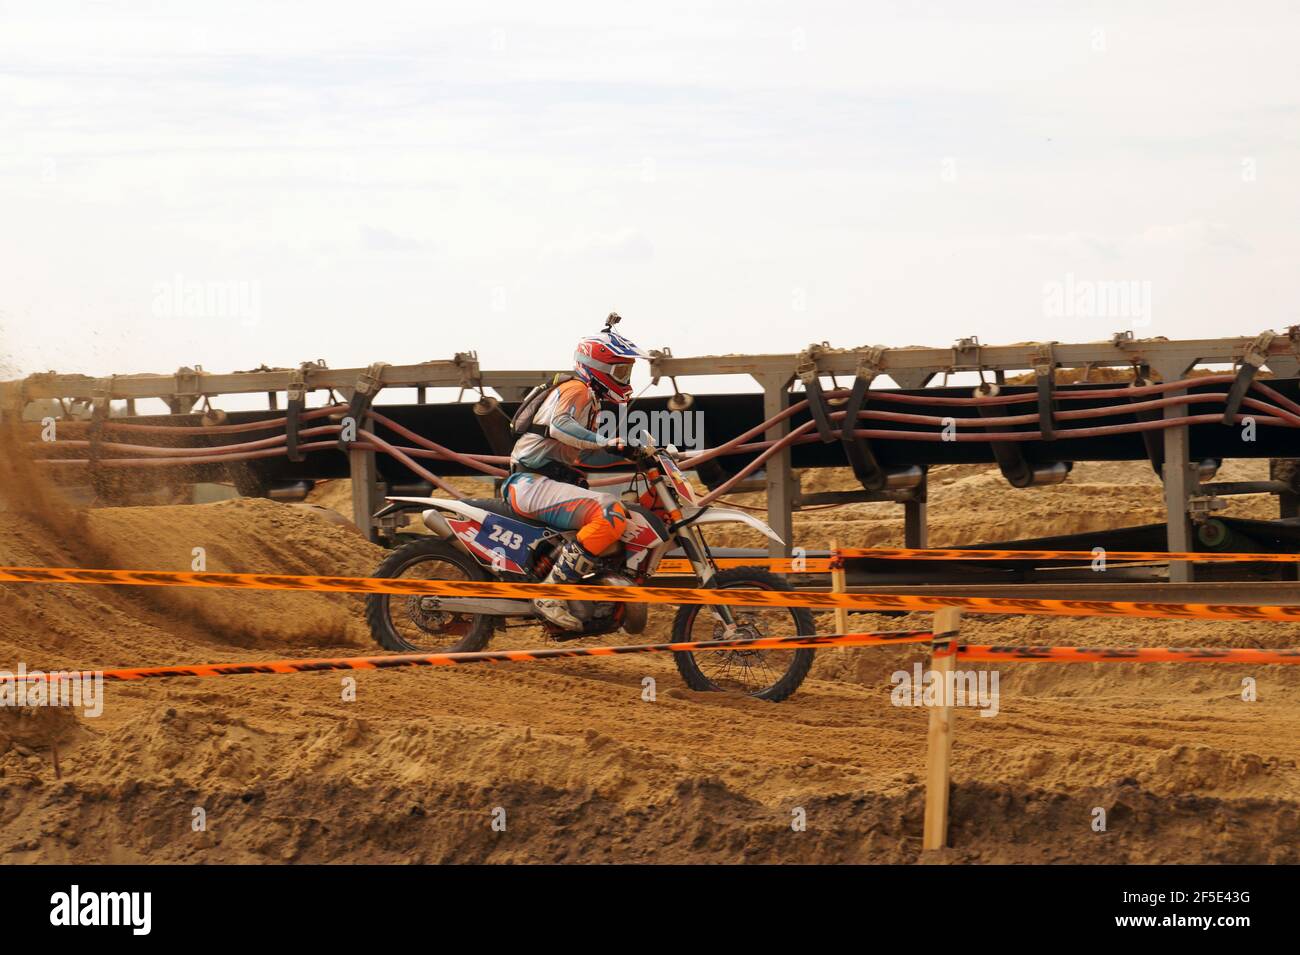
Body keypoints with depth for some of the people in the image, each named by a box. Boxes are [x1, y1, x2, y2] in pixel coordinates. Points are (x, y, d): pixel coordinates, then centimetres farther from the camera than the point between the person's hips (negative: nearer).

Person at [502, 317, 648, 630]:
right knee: (610, 514, -32)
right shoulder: (576, 390, -6)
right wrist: (608, 443, -34)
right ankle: (551, 593, -33)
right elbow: (560, 425, -26)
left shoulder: (590, 400, 25)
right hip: (533, 483, -11)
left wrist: (629, 452, 20)